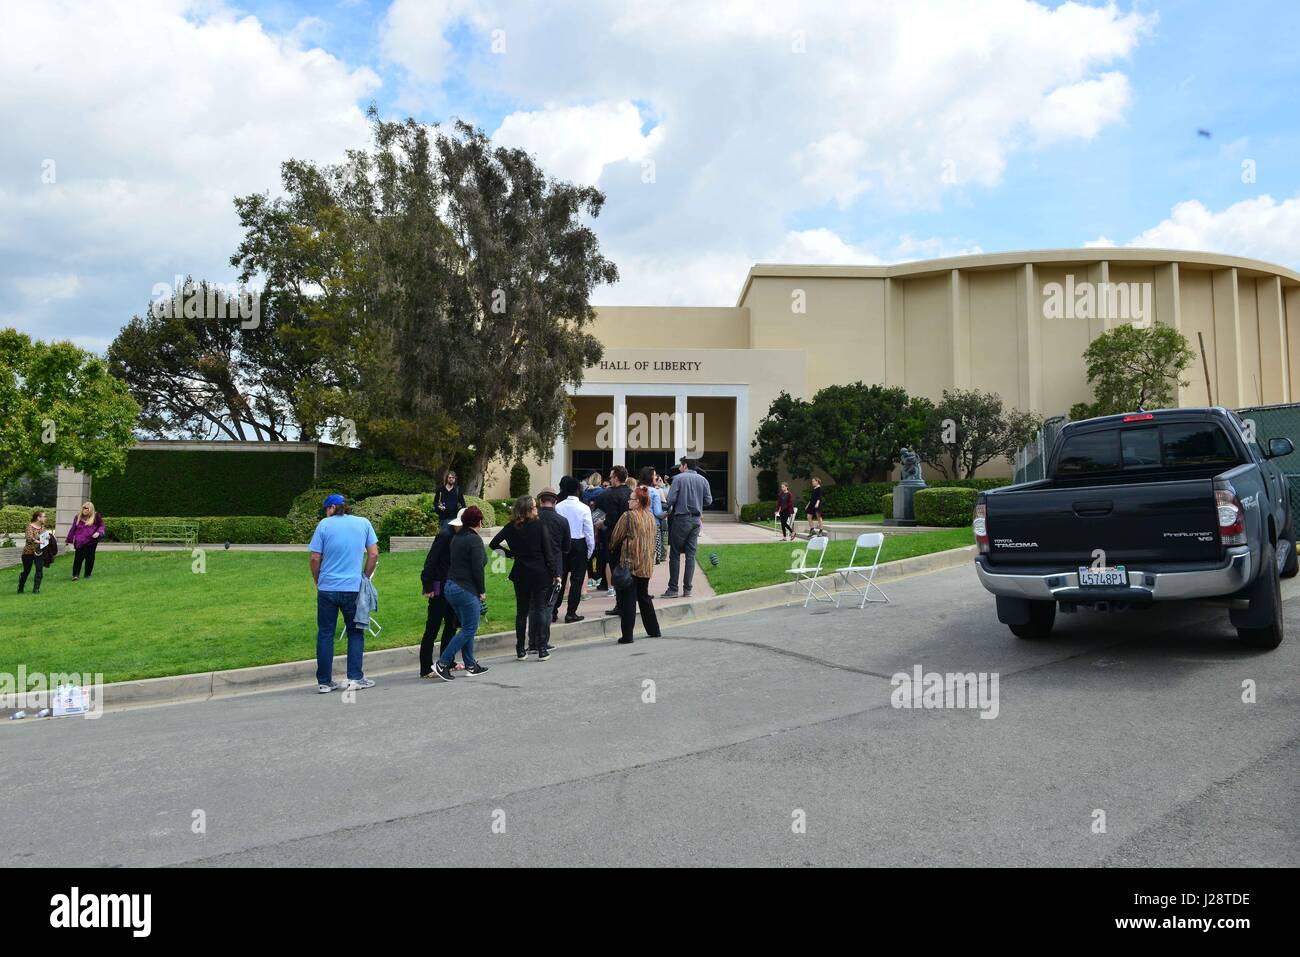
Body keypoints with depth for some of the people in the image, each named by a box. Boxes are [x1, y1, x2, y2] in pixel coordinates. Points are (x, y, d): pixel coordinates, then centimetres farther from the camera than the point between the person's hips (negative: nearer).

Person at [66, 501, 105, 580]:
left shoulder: (95, 516, 1)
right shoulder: (78, 516, 8)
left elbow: (101, 525, 6)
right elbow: (73, 529, 13)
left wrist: (98, 532, -15)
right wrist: (69, 540, 15)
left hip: (91, 541, -1)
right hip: (79, 541, 1)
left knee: (90, 557, 6)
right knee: (78, 557, -7)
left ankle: (87, 574, 17)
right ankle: (75, 575, 0)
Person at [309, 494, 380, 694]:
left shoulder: (324, 525, 0)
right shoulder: (364, 523, 5)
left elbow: (315, 559, -2)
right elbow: (373, 554, 3)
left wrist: (318, 581, 12)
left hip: (327, 588, -1)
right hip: (354, 588, 1)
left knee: (325, 634, 7)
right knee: (355, 633, 11)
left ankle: (324, 682, 11)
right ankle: (355, 678, 5)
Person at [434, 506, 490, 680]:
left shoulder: (456, 538, 13)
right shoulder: (474, 539, -13)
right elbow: (477, 568, -17)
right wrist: (482, 591, -7)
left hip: (451, 586, 9)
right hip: (467, 590, -9)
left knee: (467, 627, 16)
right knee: (469, 629, -3)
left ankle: (471, 666, 19)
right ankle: (442, 663, -7)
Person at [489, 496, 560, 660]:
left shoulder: (510, 527, -1)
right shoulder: (540, 526, -9)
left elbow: (493, 544, -1)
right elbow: (548, 552, -9)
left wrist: (510, 552, 12)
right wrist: (555, 573, -3)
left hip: (520, 574, 3)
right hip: (540, 574, -2)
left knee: (522, 611, 11)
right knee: (541, 609, 5)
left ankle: (521, 650, 14)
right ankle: (541, 649, 3)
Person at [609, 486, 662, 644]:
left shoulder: (628, 516, -13)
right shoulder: (651, 517, 6)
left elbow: (616, 537, -4)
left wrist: (612, 548, 15)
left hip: (629, 562, -6)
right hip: (646, 564, 6)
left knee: (629, 599, -2)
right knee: (644, 596, 19)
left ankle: (627, 636, 0)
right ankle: (654, 630, 24)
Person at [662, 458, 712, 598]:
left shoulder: (679, 478, -8)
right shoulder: (703, 480, 6)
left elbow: (671, 499, -14)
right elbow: (708, 501, 4)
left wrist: (669, 510, 6)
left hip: (681, 519, -4)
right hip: (696, 520, 5)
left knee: (675, 555, 2)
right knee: (691, 555, 8)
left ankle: (673, 589, 2)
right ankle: (687, 589, 7)